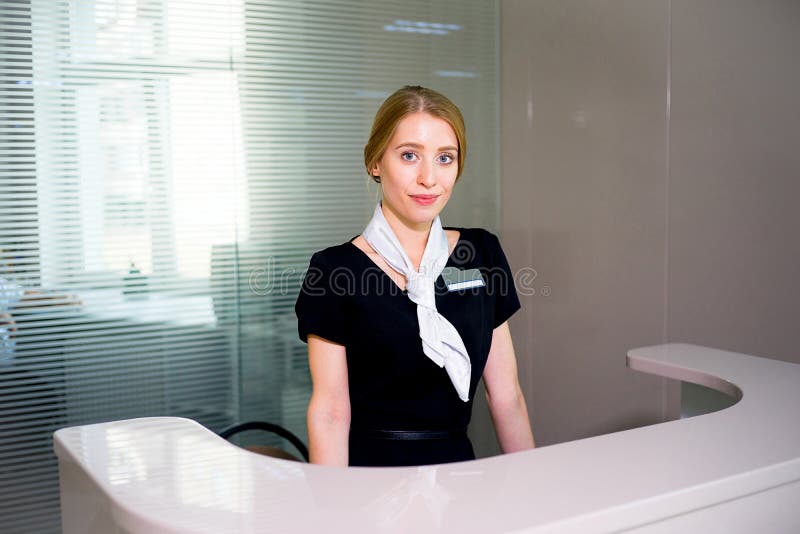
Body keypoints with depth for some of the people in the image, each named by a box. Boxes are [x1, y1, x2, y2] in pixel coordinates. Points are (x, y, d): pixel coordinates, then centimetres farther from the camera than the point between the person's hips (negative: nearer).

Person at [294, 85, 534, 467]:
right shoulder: (334, 270, -5)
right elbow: (330, 410, -7)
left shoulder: (483, 254, 7)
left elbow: (506, 395, 8)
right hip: (372, 468, -4)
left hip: (457, 461, 5)